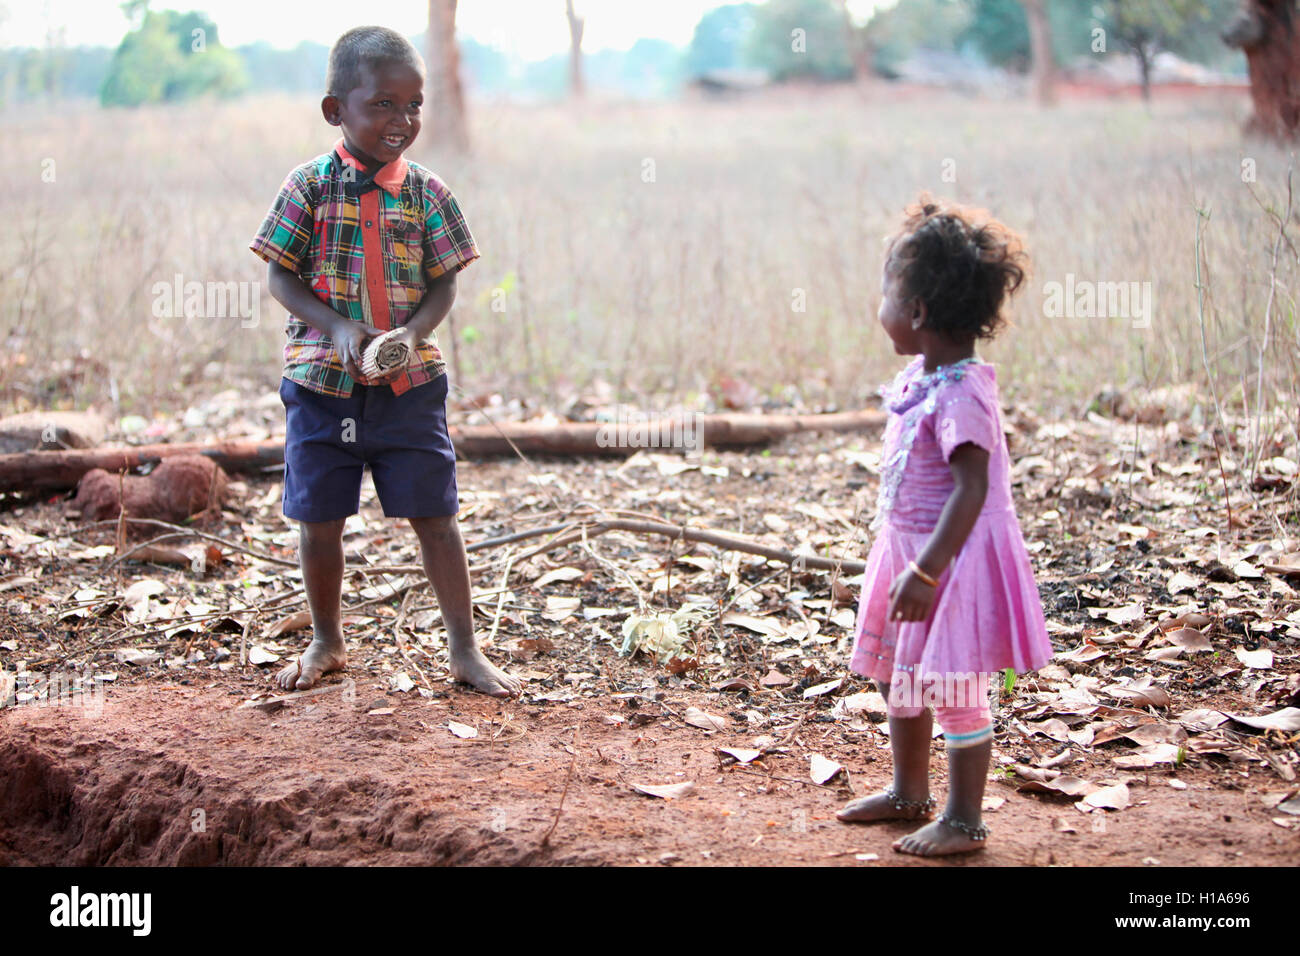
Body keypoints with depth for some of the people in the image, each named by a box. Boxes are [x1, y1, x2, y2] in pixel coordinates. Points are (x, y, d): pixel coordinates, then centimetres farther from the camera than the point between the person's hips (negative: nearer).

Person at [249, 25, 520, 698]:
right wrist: (338, 327, -17)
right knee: (318, 518, 8)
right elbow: (280, 275, -3)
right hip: (322, 381, 0)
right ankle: (325, 641, 29)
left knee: (433, 513, 1)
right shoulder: (311, 184, -3)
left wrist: (413, 332, -16)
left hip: (410, 383, 0)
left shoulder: (426, 192, 1)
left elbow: (444, 284, 3)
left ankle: (464, 649, 12)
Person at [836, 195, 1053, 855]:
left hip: (956, 555, -10)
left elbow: (971, 490, -27)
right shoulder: (921, 377, 4)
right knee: (899, 675, 20)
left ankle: (964, 821, 14)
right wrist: (899, 548, 23)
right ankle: (908, 792, 38)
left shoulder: (961, 395, -25)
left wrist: (926, 571, -29)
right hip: (909, 547, 10)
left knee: (954, 689, 0)